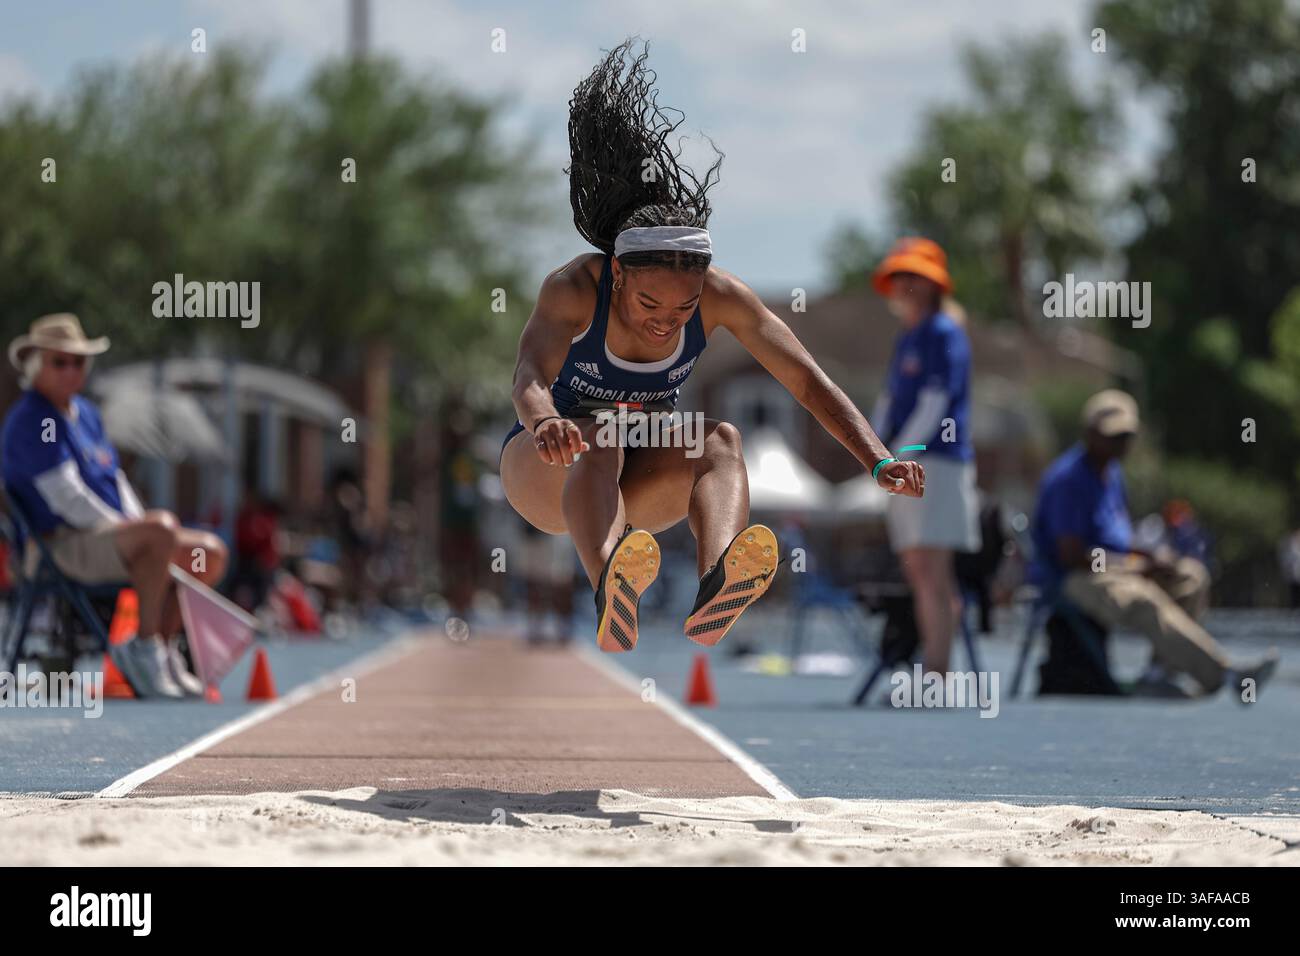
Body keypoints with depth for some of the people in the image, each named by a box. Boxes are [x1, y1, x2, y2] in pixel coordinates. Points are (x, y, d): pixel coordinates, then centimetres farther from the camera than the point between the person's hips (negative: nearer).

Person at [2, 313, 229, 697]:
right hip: (65, 545, -10)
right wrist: (132, 531, -13)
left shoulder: (86, 413, 20)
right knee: (161, 531, -34)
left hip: (111, 533, 10)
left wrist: (138, 523, 5)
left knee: (211, 551, 2)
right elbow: (66, 497, -18)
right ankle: (143, 647, -29)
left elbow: (116, 480, 23)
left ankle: (165, 646, 2)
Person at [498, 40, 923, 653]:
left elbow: (808, 381, -19)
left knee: (720, 439, -31)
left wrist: (878, 462, -33)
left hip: (643, 483, 3)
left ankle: (712, 600, -61)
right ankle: (612, 602, -68)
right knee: (599, 442, -38)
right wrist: (546, 424, -64)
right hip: (543, 474, -3)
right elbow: (530, 376, -40)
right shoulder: (574, 288, -24)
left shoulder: (718, 295, -16)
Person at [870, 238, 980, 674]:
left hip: (936, 462, -9)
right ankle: (933, 672, 8)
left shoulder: (943, 334, -5)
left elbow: (935, 405, -13)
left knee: (930, 571, -14)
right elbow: (890, 400, 21)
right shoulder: (907, 339, 21)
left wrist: (897, 457, -16)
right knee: (917, 571, 6)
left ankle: (936, 672, -18)